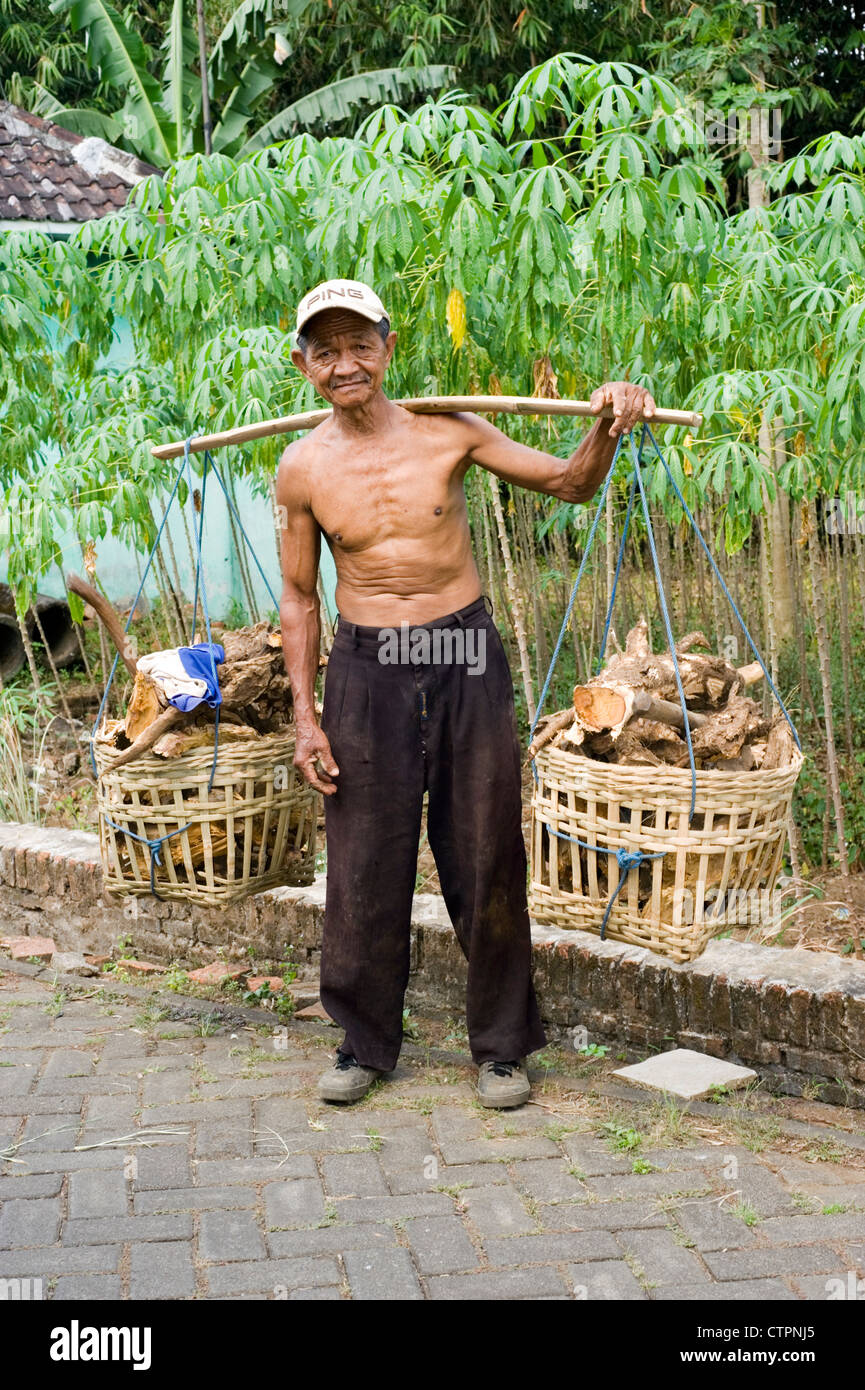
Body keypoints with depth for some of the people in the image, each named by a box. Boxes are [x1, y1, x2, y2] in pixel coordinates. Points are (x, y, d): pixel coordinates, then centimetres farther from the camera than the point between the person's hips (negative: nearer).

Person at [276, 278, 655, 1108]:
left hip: (466, 659, 0)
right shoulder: (303, 469, -1)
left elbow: (571, 485, 4)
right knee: (366, 865, 6)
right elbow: (298, 598, 6)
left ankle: (501, 1045, 22)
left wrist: (607, 427, -16)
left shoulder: (447, 432, -3)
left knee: (486, 859, 6)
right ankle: (365, 1042, 25)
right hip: (366, 671, 0)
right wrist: (305, 714, 1)